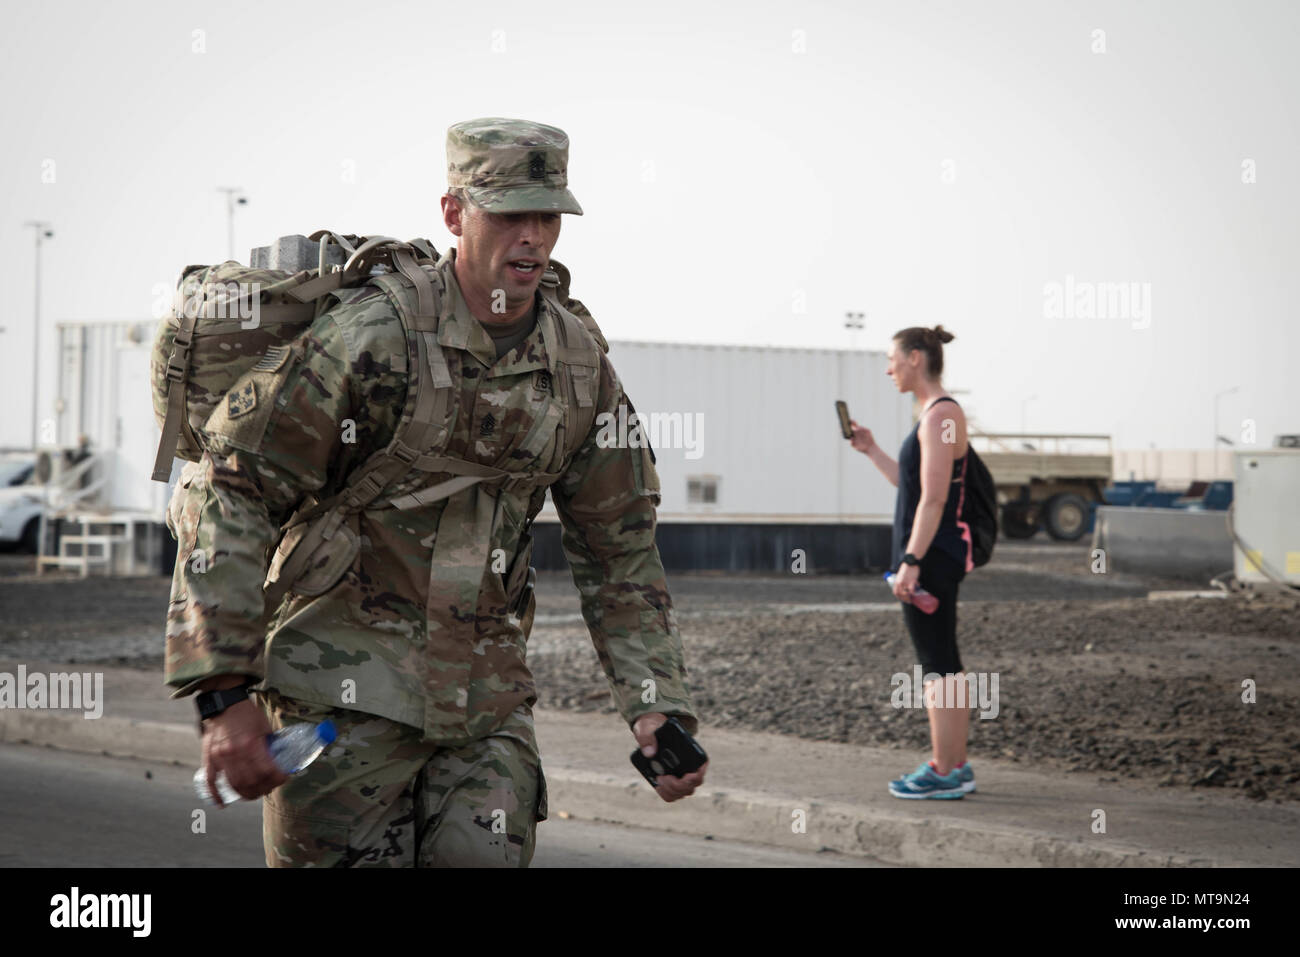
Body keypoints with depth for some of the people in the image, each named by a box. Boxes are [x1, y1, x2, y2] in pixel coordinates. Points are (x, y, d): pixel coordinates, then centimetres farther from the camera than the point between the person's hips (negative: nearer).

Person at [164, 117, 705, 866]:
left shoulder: (580, 368, 3)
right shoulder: (369, 338, -14)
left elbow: (620, 557, 12)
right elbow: (230, 493, -13)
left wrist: (660, 707, 1)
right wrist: (224, 695, -18)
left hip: (489, 702, 5)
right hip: (348, 687, -5)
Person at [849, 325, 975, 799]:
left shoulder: (941, 415, -14)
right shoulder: (934, 415, 16)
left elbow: (933, 498, -20)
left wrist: (911, 561, -22)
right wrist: (872, 451, 22)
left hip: (932, 555, -10)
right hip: (933, 554, 10)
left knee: (938, 665, -7)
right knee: (943, 664, 13)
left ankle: (945, 772, -4)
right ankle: (954, 765, 18)